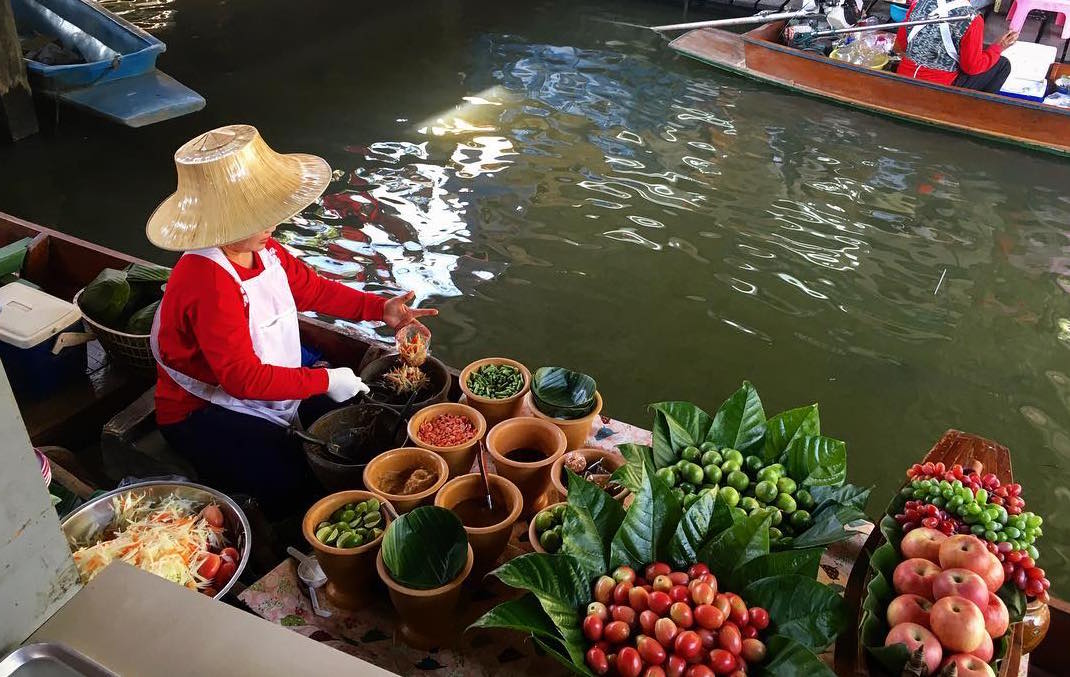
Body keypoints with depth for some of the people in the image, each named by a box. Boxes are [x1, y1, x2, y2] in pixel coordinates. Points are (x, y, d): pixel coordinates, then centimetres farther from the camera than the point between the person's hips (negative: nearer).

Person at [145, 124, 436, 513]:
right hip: (203, 415, -9)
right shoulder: (208, 282, -31)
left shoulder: (263, 249, -4)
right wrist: (324, 381, -26)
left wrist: (381, 309, 0)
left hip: (273, 389, 9)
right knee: (294, 483, -25)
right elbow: (243, 378, -31)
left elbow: (312, 289, 11)